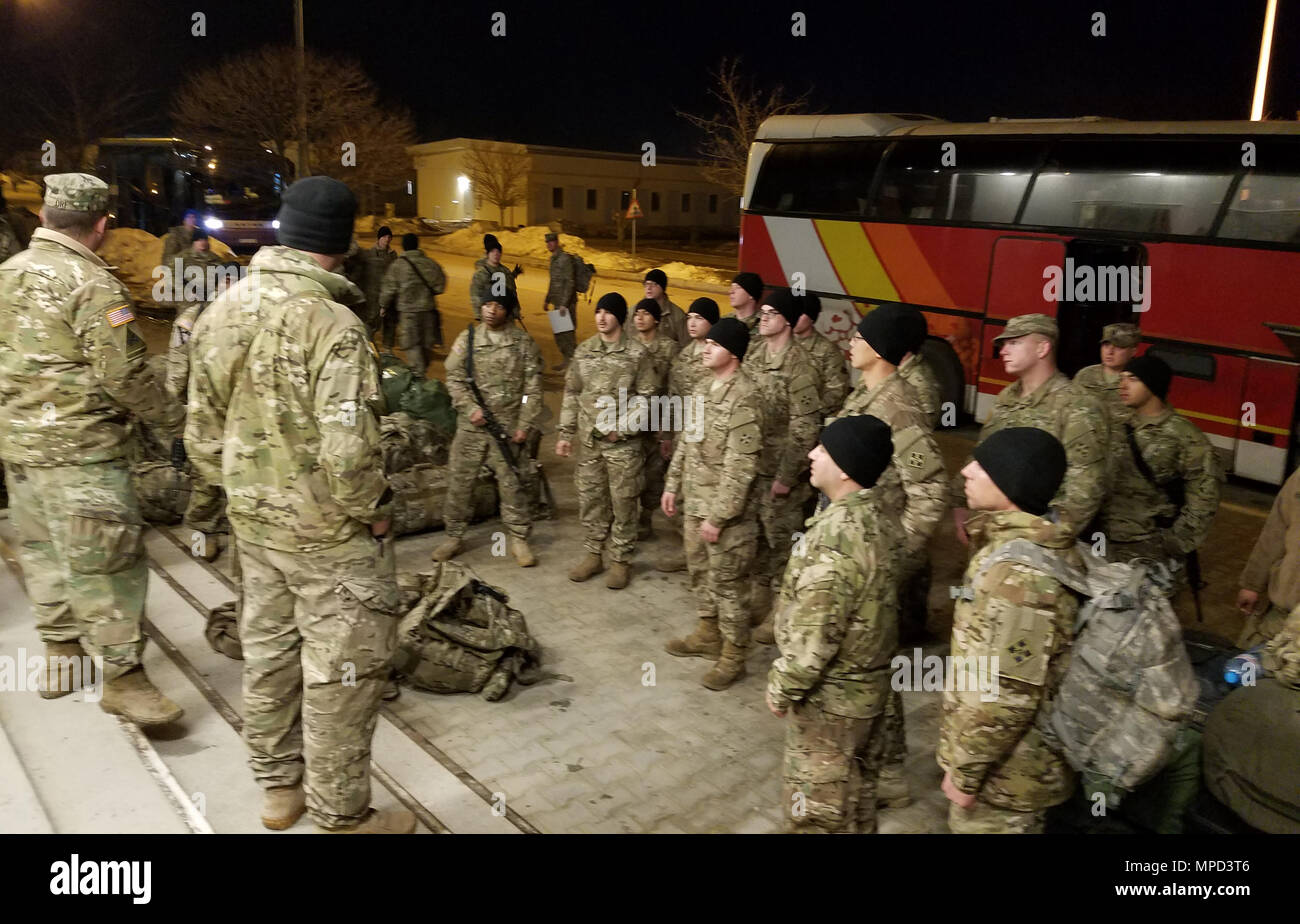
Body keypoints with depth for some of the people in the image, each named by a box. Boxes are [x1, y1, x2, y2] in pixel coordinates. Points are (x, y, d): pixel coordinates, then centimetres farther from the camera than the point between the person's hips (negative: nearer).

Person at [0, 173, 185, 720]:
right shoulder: (91, 284, -15)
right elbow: (123, 373, -18)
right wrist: (171, 418, -6)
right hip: (78, 447, -9)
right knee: (105, 558, -4)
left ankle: (60, 654, 31)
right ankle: (122, 676, 1)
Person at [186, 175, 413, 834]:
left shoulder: (221, 310, 1)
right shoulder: (332, 325, -23)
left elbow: (202, 430, 8)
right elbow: (348, 451, -28)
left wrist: (241, 488, 19)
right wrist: (373, 511, -11)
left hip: (252, 517, 8)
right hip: (328, 531, -8)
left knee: (269, 649, 21)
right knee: (343, 668, 7)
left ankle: (278, 787, 39)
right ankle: (342, 817, 22)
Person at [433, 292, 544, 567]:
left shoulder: (523, 342, 1)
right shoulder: (467, 339, 5)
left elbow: (533, 387, 0)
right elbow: (454, 378, 3)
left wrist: (525, 424, -6)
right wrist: (471, 408, -10)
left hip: (508, 426, -1)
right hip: (471, 425, 2)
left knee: (513, 483, 2)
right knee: (460, 481, 7)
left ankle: (519, 539, 15)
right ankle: (454, 536, 22)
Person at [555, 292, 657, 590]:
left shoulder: (637, 353, -5)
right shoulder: (583, 351, 7)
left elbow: (646, 397, -5)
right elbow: (571, 394, 11)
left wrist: (622, 428, -14)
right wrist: (565, 433, 7)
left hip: (623, 442, -4)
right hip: (588, 440, 4)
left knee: (623, 500, 3)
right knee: (589, 498, 11)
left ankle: (620, 560, 16)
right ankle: (593, 555, 25)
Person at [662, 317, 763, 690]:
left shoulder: (743, 396, -20)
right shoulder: (706, 387, 9)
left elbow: (741, 465, -23)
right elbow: (686, 441, 19)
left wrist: (718, 516, -22)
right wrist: (672, 485, 17)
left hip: (725, 510, -9)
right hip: (695, 502, 9)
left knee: (726, 582, 2)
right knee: (699, 570, 21)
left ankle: (733, 655, 18)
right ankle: (708, 634, 40)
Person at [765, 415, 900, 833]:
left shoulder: (835, 536, -31)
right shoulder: (881, 519, -2)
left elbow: (813, 636, -28)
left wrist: (782, 688, -12)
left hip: (829, 694, -9)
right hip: (867, 680, 9)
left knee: (816, 804, 11)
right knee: (856, 790, 26)